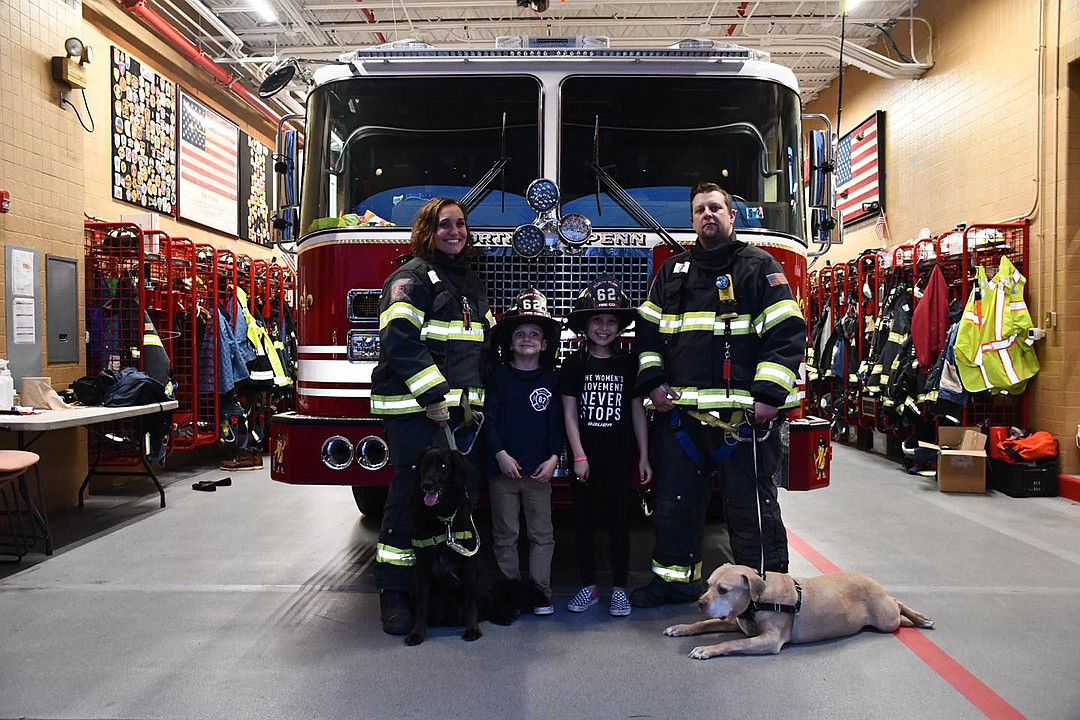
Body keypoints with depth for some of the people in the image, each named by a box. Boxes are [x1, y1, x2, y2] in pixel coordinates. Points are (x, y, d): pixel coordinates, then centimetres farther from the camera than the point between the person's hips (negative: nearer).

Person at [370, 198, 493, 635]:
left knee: (464, 495, 10)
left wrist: (479, 397, 16)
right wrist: (435, 396, -20)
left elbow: (484, 342, 27)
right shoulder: (412, 278, -5)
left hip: (463, 408, 8)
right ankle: (393, 594, 9)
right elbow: (400, 341, -16)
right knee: (411, 498, -3)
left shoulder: (470, 280, 21)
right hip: (415, 410, -7)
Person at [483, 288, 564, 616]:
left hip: (538, 470, 1)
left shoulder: (551, 379, 5)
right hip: (503, 467, -1)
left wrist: (553, 458, -7)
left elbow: (557, 423, 4)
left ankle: (540, 590, 16)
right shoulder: (499, 376, 2)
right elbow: (489, 418, -3)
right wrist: (501, 454, -12)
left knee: (542, 533, 6)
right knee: (505, 534, 8)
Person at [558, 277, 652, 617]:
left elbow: (637, 411, 5)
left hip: (619, 457, 0)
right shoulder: (574, 364, 0)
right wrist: (578, 456, -9)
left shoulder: (628, 363, 3)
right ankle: (588, 587, 20)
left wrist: (643, 457, 2)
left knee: (619, 521, 6)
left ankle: (619, 588, 18)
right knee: (584, 521, 8)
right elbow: (569, 413, -2)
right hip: (585, 458, 0)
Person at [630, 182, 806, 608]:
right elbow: (647, 328, 18)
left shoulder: (760, 267, 2)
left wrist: (769, 395, -15)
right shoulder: (673, 271, 16)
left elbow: (787, 333, -5)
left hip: (743, 414, -4)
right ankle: (675, 578, 29)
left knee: (751, 505, 3)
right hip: (680, 411, 5)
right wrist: (653, 381, 4)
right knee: (675, 501, 13)